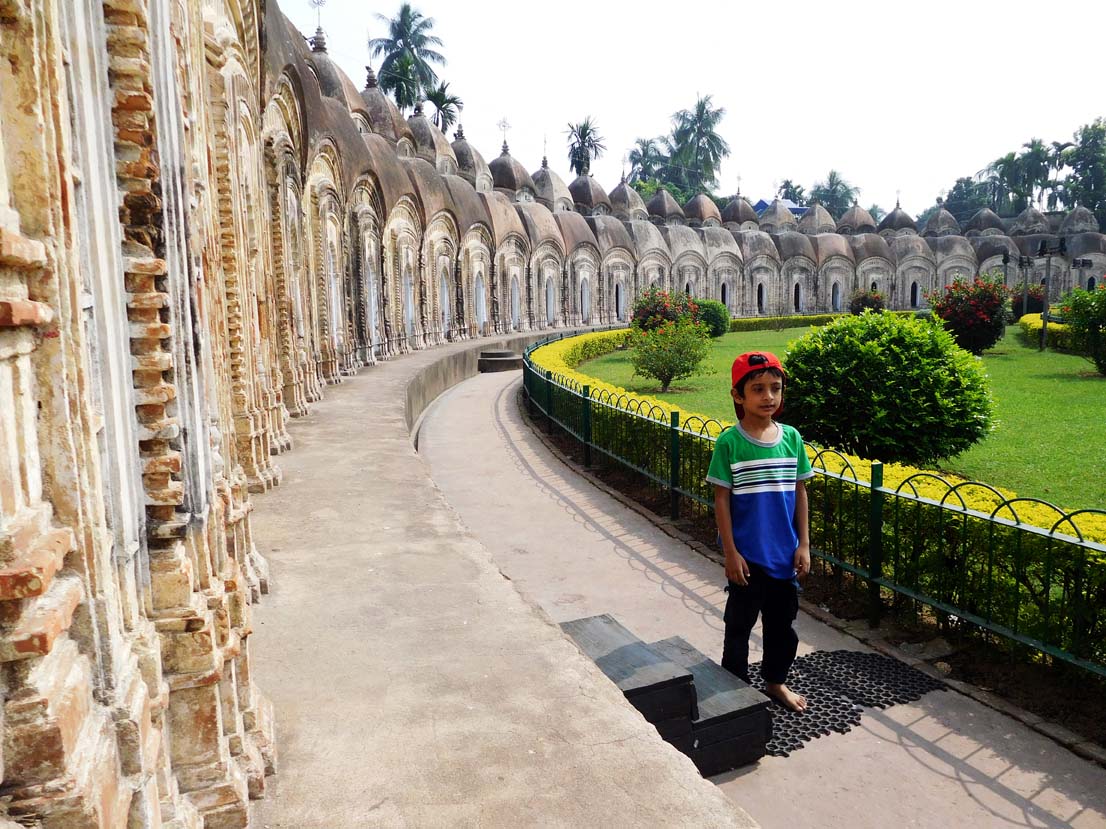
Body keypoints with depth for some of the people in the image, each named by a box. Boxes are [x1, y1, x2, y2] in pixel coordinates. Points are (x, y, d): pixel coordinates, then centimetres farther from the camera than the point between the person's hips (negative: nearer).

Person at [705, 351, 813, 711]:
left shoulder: (791, 437, -2)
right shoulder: (729, 442, -13)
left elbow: (800, 492, 5)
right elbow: (722, 499, -10)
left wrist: (804, 545, 3)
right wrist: (730, 552, -11)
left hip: (785, 552, 4)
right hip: (747, 553, -4)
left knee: (782, 621, 19)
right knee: (740, 622, 11)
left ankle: (776, 681, 40)